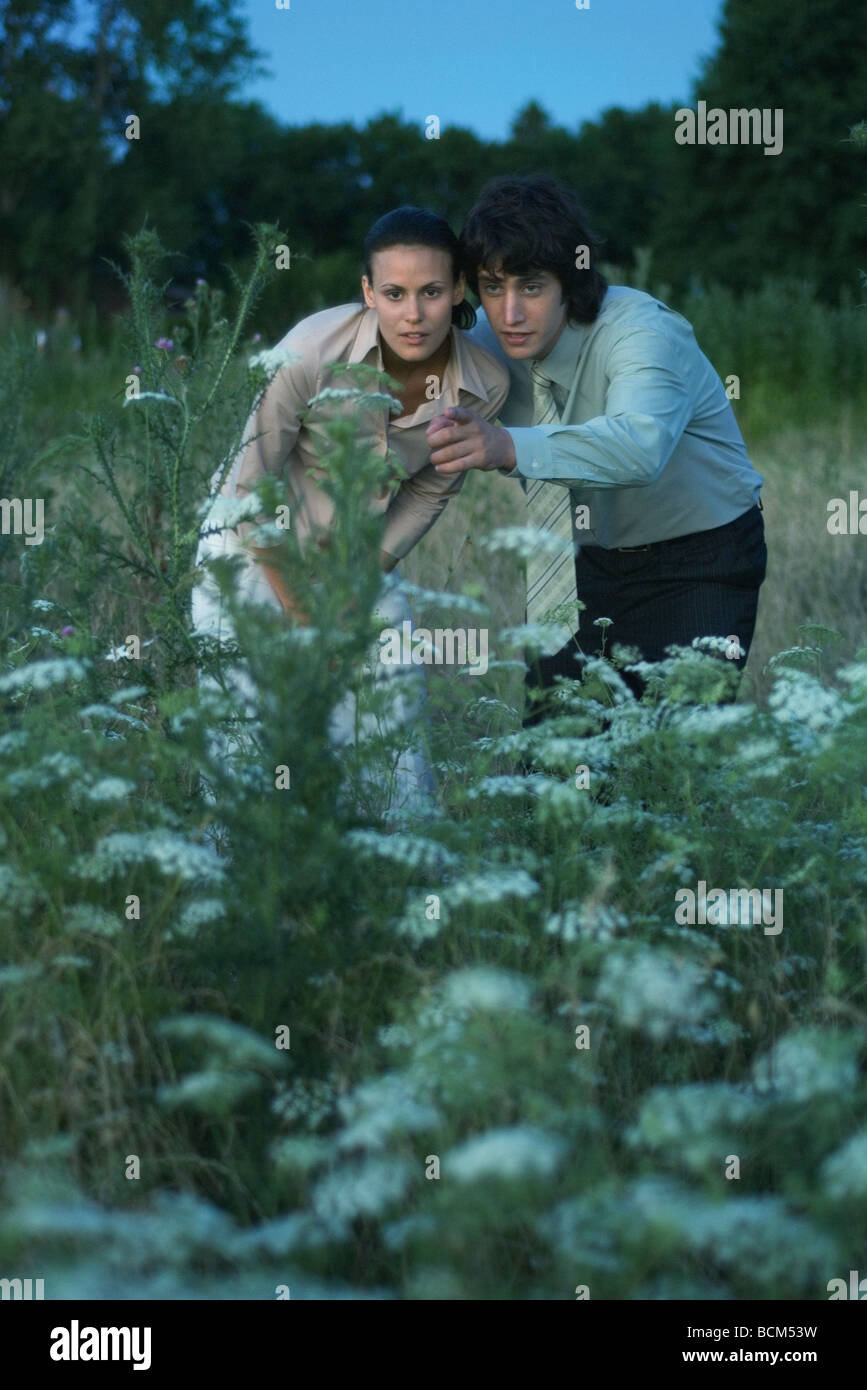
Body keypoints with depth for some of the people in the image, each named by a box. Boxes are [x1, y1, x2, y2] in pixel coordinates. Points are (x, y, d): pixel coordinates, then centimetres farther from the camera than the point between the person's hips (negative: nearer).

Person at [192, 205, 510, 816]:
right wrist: (299, 609, -11)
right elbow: (251, 483, -16)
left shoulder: (485, 383, -16)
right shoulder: (312, 353, -27)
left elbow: (430, 492, 1)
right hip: (256, 551, -3)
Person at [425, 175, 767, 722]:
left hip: (699, 559, -5)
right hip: (592, 557, 6)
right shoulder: (488, 338, -10)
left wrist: (510, 447, -63)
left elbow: (640, 444, -50)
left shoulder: (643, 331, -29)